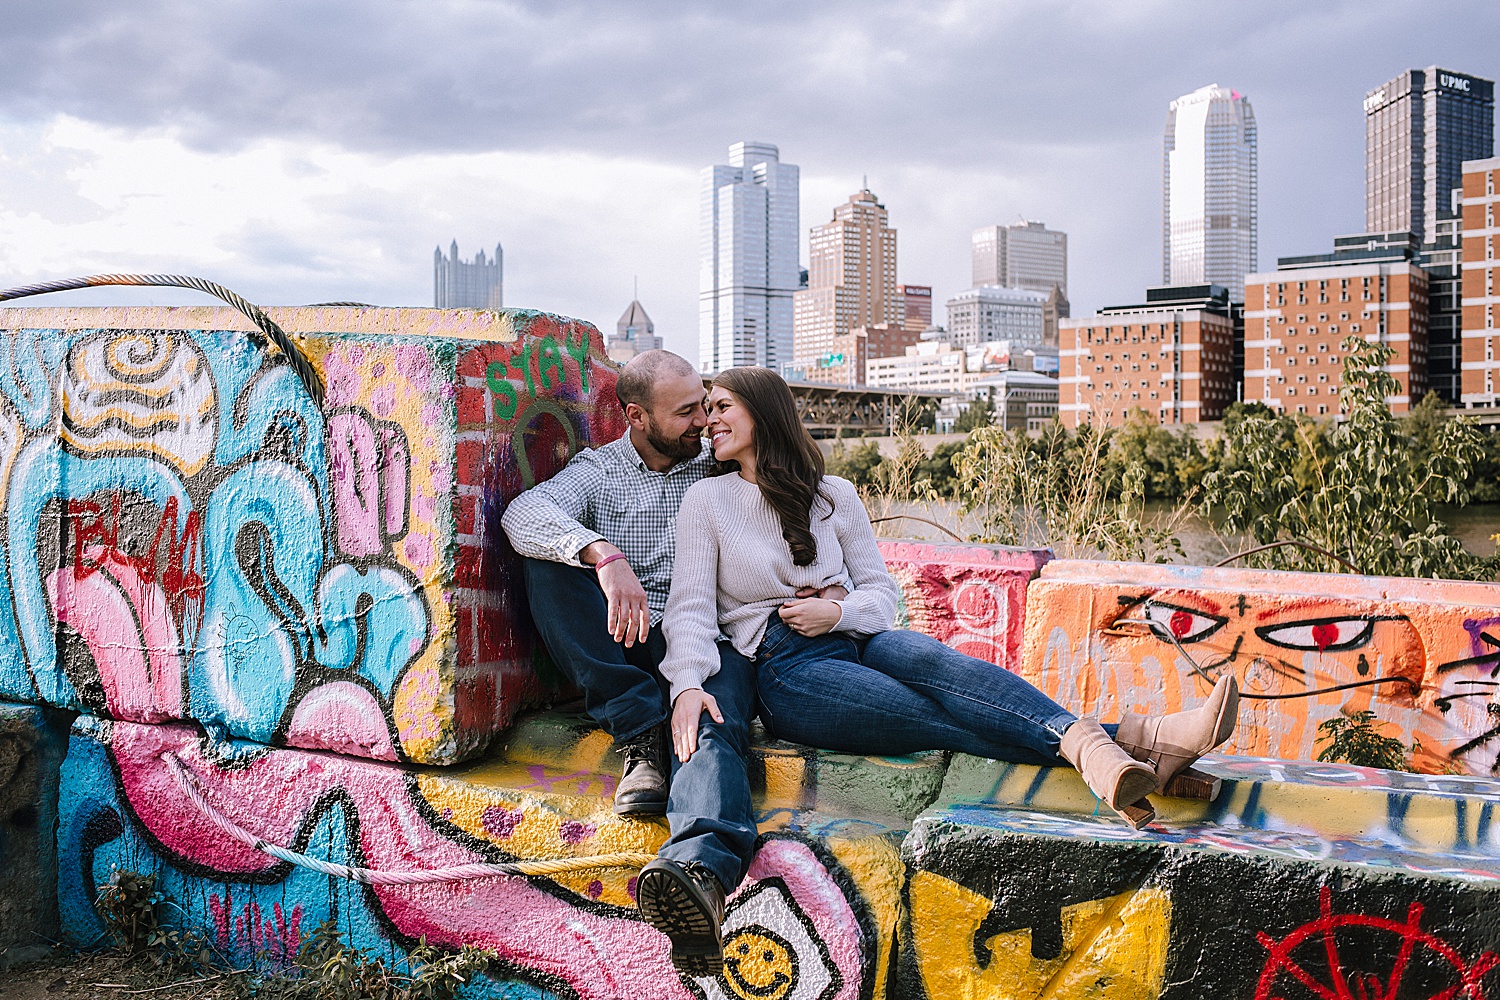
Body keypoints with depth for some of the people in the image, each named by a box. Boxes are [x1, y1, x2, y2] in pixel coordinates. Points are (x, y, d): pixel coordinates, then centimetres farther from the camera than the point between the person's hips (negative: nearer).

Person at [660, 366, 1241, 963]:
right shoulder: (707, 501, 8)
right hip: (785, 667, -3)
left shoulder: (833, 495, 15)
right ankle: (1132, 747, -50)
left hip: (855, 638, 4)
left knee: (938, 663, -33)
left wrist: (838, 613, -8)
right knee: (940, 718, -28)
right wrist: (687, 687, -21)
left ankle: (1101, 754, -51)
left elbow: (881, 594, 16)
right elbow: (691, 608, -2)